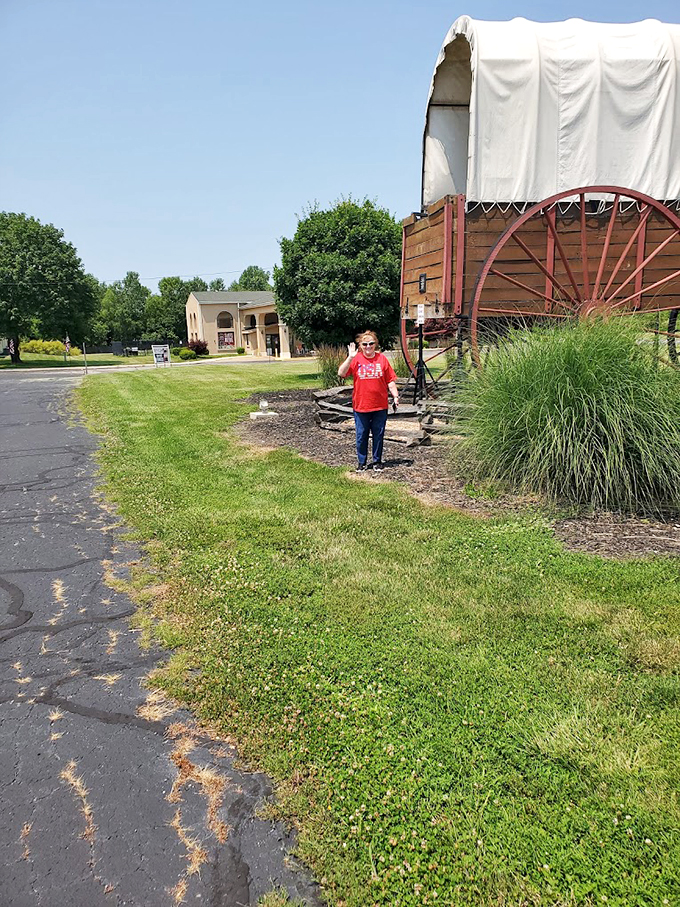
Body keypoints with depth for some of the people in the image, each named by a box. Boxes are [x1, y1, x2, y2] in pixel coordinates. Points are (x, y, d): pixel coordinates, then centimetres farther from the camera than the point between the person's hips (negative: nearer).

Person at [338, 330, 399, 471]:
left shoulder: (382, 359, 3)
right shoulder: (356, 359, 0)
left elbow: (390, 380, 6)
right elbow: (341, 374, -13)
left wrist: (395, 396, 0)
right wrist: (350, 357, -19)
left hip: (380, 406, 1)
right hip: (360, 406, -1)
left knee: (378, 435, 9)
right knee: (361, 436, 7)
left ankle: (377, 461, 23)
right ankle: (362, 462, 21)